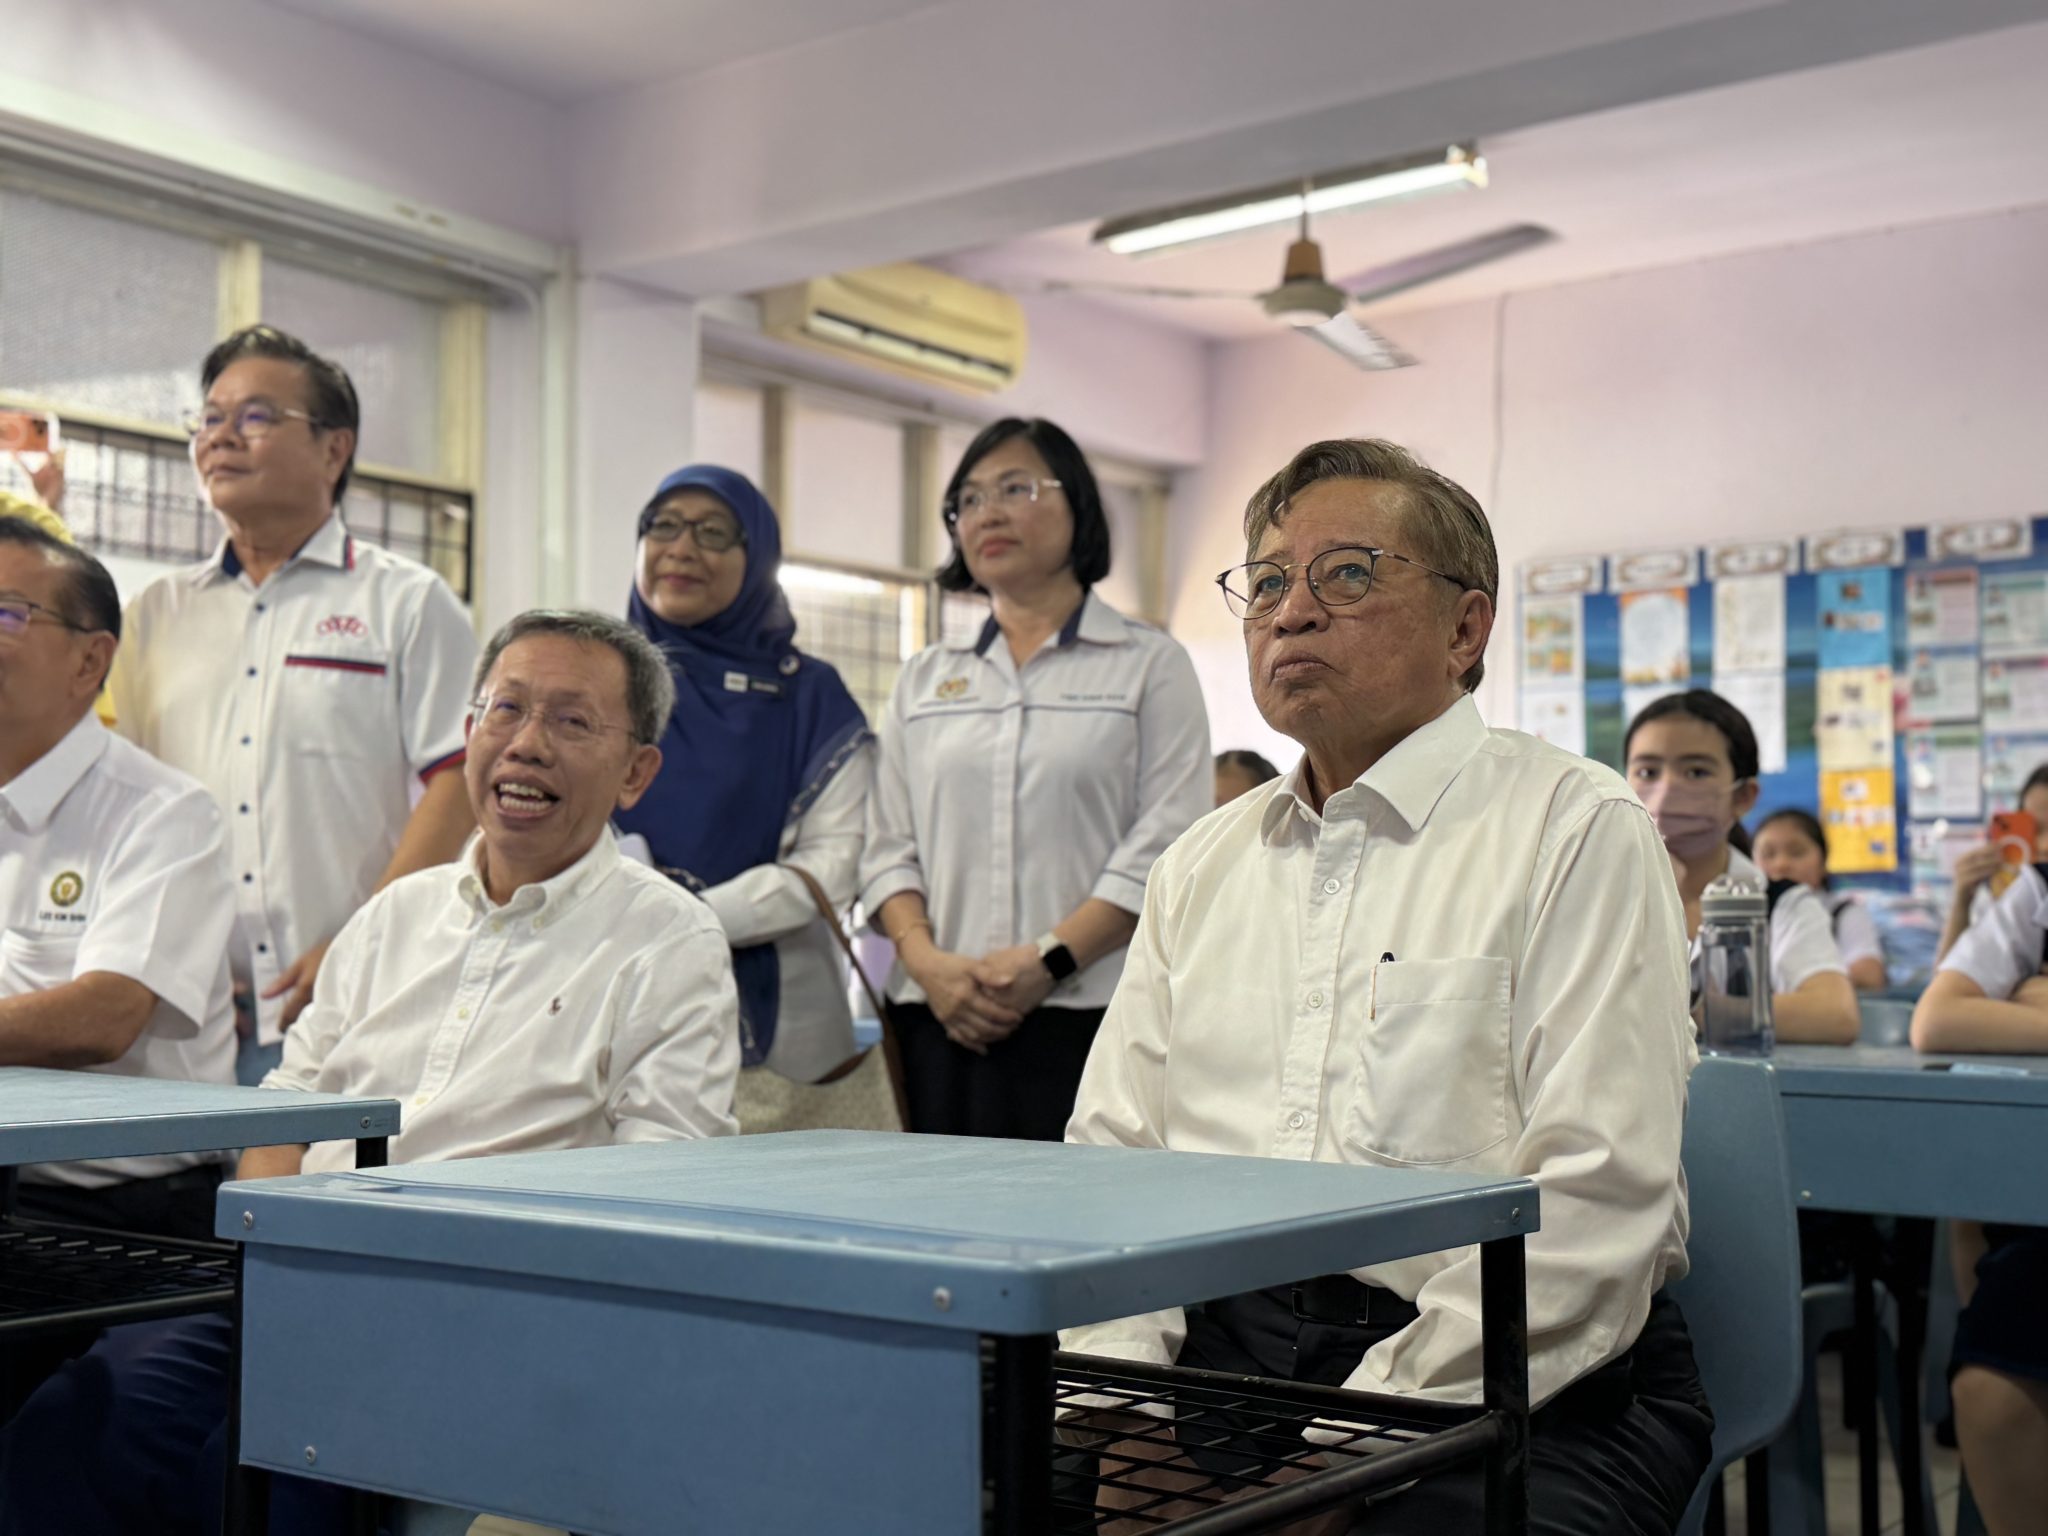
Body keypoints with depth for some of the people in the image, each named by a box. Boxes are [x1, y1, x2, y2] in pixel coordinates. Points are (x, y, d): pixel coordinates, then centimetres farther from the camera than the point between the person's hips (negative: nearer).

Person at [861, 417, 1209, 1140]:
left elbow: (1165, 845, -4)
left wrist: (1049, 959, -15)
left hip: (1091, 1014, -3)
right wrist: (926, 959, -7)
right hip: (943, 1020, 3)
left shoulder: (1149, 665, 6)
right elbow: (889, 848, 12)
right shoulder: (924, 678, 18)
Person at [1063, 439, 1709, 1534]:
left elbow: (1596, 1207, -11)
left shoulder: (1577, 831, -2)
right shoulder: (1200, 865, 17)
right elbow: (1111, 1154, 14)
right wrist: (1117, 1396, -4)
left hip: (1520, 1390, -4)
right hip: (1218, 1353, 4)